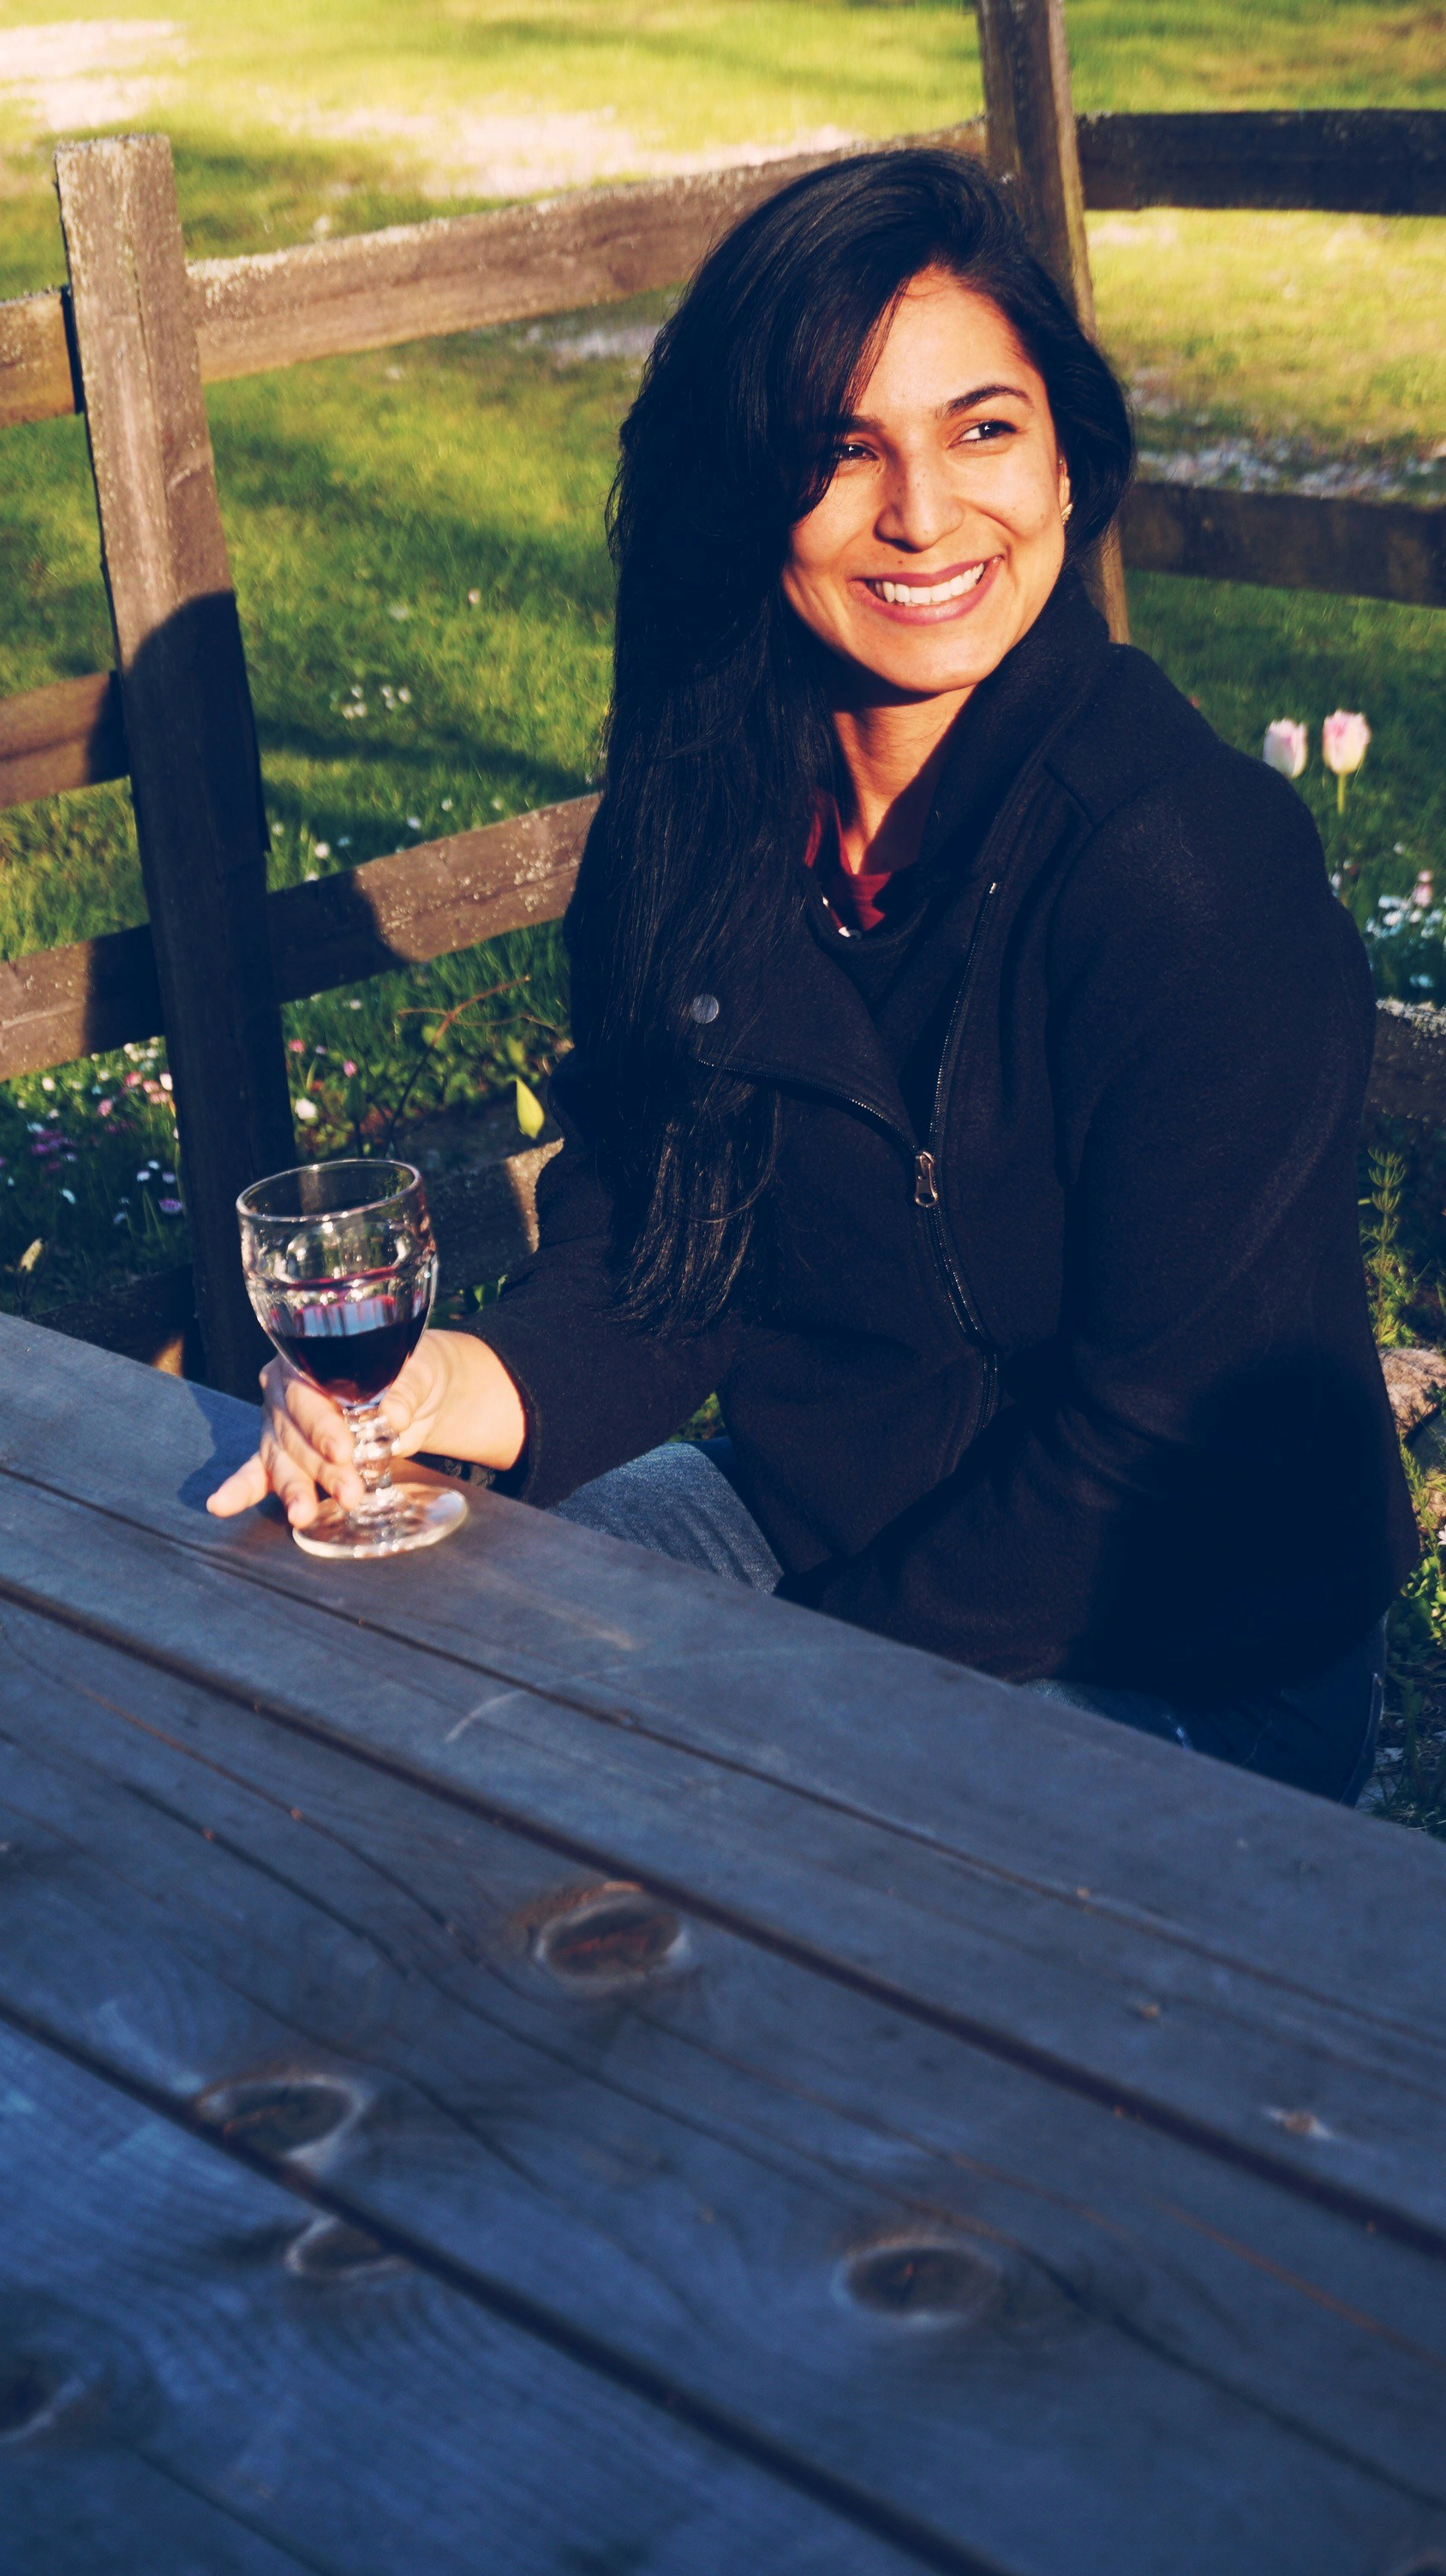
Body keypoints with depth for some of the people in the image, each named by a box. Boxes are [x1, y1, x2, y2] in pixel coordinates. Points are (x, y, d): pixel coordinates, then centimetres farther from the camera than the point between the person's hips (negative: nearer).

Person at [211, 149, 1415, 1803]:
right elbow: (648, 1242, 0)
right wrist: (480, 1386, -22)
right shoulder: (719, 801, -3)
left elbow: (1151, 1440, -19)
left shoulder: (1197, 874, -23)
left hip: (1166, 1682, -5)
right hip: (794, 1522, 6)